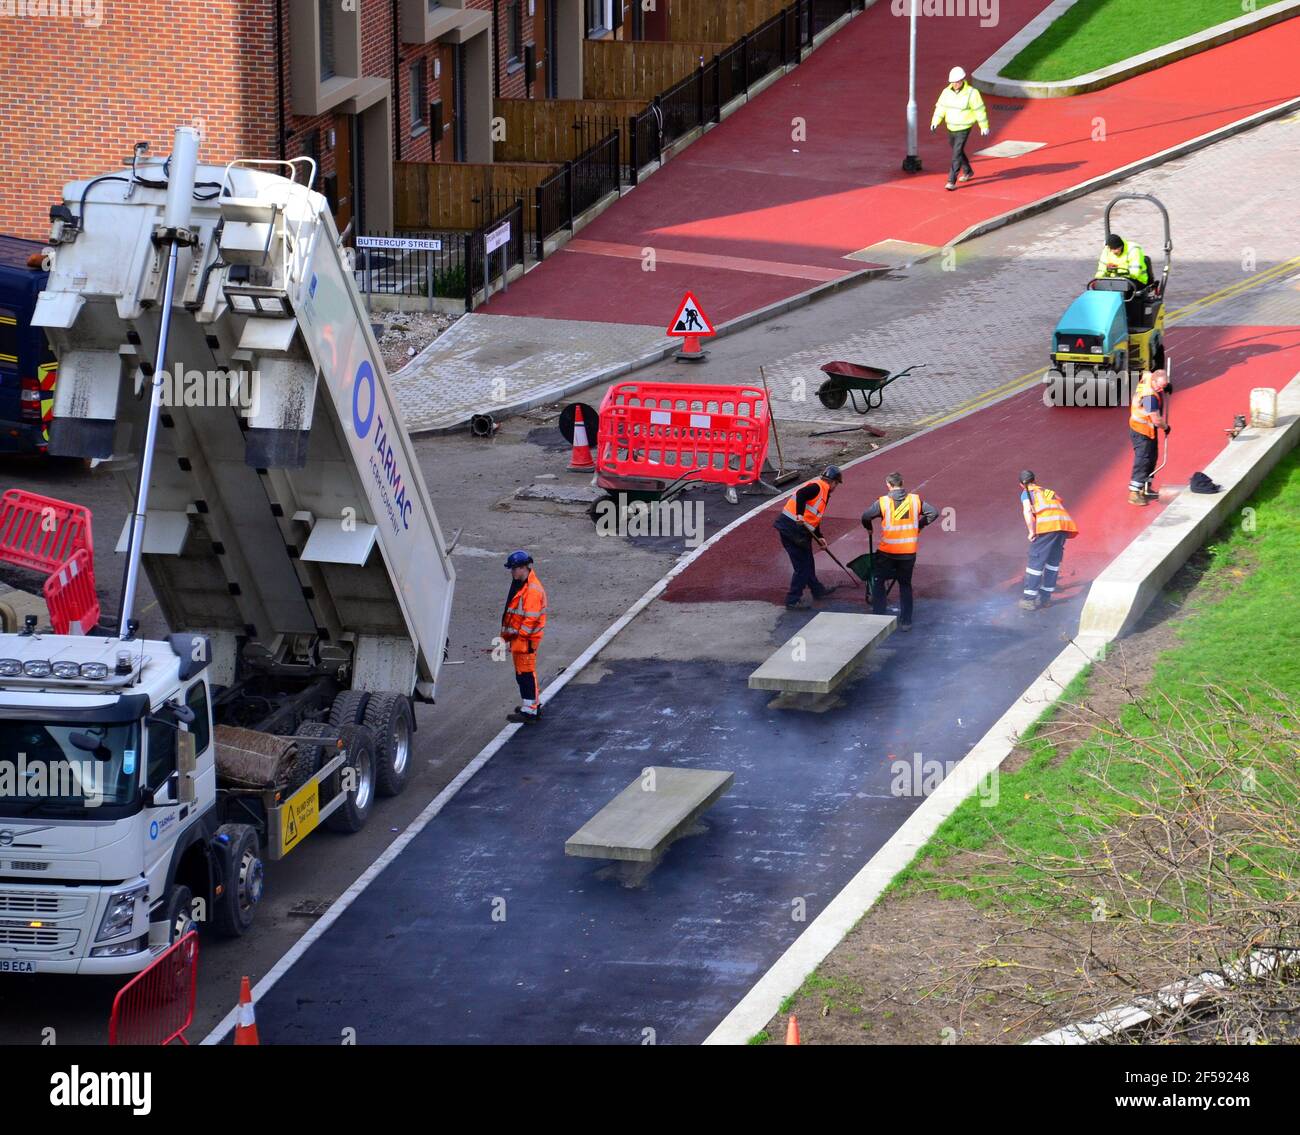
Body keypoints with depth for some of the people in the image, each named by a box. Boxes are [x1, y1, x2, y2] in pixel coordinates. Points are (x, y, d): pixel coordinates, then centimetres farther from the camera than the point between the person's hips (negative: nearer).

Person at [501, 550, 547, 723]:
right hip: (518, 636, 10)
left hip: (527, 638, -10)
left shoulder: (533, 590, -19)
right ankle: (534, 704, 32)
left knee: (526, 673, -7)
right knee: (522, 672, 19)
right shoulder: (519, 585, 14)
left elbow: (531, 618, -23)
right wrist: (507, 634, 21)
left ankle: (530, 712, -5)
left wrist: (520, 637, -22)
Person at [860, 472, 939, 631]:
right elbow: (933, 512, 3)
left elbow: (866, 517, -4)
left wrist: (869, 529, 18)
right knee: (905, 585, 16)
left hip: (887, 552, -3)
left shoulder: (883, 502, -10)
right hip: (909, 552, 3)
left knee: (878, 582, 15)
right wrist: (919, 525, 15)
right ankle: (906, 621, 15)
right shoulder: (915, 500, -2)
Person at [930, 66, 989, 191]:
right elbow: (941, 107, 1)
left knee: (956, 154, -12)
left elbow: (979, 110, -9)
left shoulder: (971, 93, -17)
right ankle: (968, 172, 46)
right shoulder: (947, 92, -3)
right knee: (958, 152, 23)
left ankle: (952, 182, -12)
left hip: (963, 130, -6)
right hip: (951, 128, 6)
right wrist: (935, 122, -12)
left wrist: (984, 126, -4)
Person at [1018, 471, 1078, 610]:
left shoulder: (1026, 493, 16)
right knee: (1053, 561, 17)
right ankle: (1045, 596, 21)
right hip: (1064, 522, 5)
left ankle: (1029, 598, -2)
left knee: (1036, 561, 0)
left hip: (1047, 525, -5)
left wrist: (1032, 532, -2)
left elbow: (1028, 511, -2)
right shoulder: (1048, 492, 35)